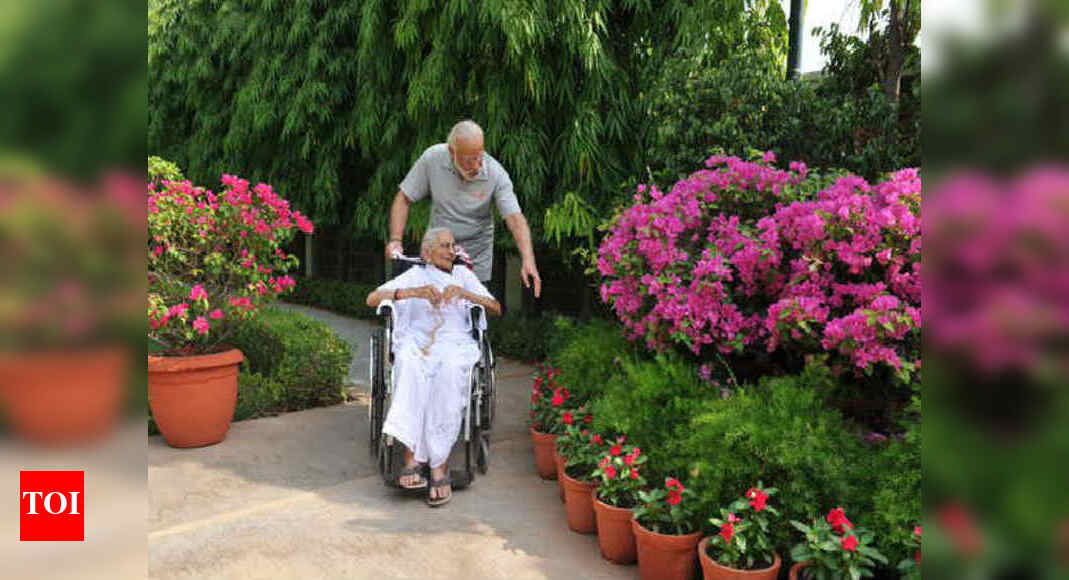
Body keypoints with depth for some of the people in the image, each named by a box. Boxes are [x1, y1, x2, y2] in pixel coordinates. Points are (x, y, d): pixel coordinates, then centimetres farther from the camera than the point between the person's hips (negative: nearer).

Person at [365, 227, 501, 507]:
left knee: (449, 370, -37)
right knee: (411, 368, -37)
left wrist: (464, 293, -7)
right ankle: (412, 456, -40)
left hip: (455, 342, 0)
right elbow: (372, 299, 5)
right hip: (417, 340, 0)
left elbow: (496, 309, 11)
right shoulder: (415, 275, 20)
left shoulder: (463, 275, 23)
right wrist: (414, 292, -11)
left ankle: (439, 464, -37)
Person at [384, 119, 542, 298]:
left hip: (477, 255, -1)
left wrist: (528, 260, -41)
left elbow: (515, 219, -27)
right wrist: (395, 239, -21)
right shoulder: (432, 158, -17)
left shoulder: (496, 174, -21)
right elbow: (403, 199, -8)